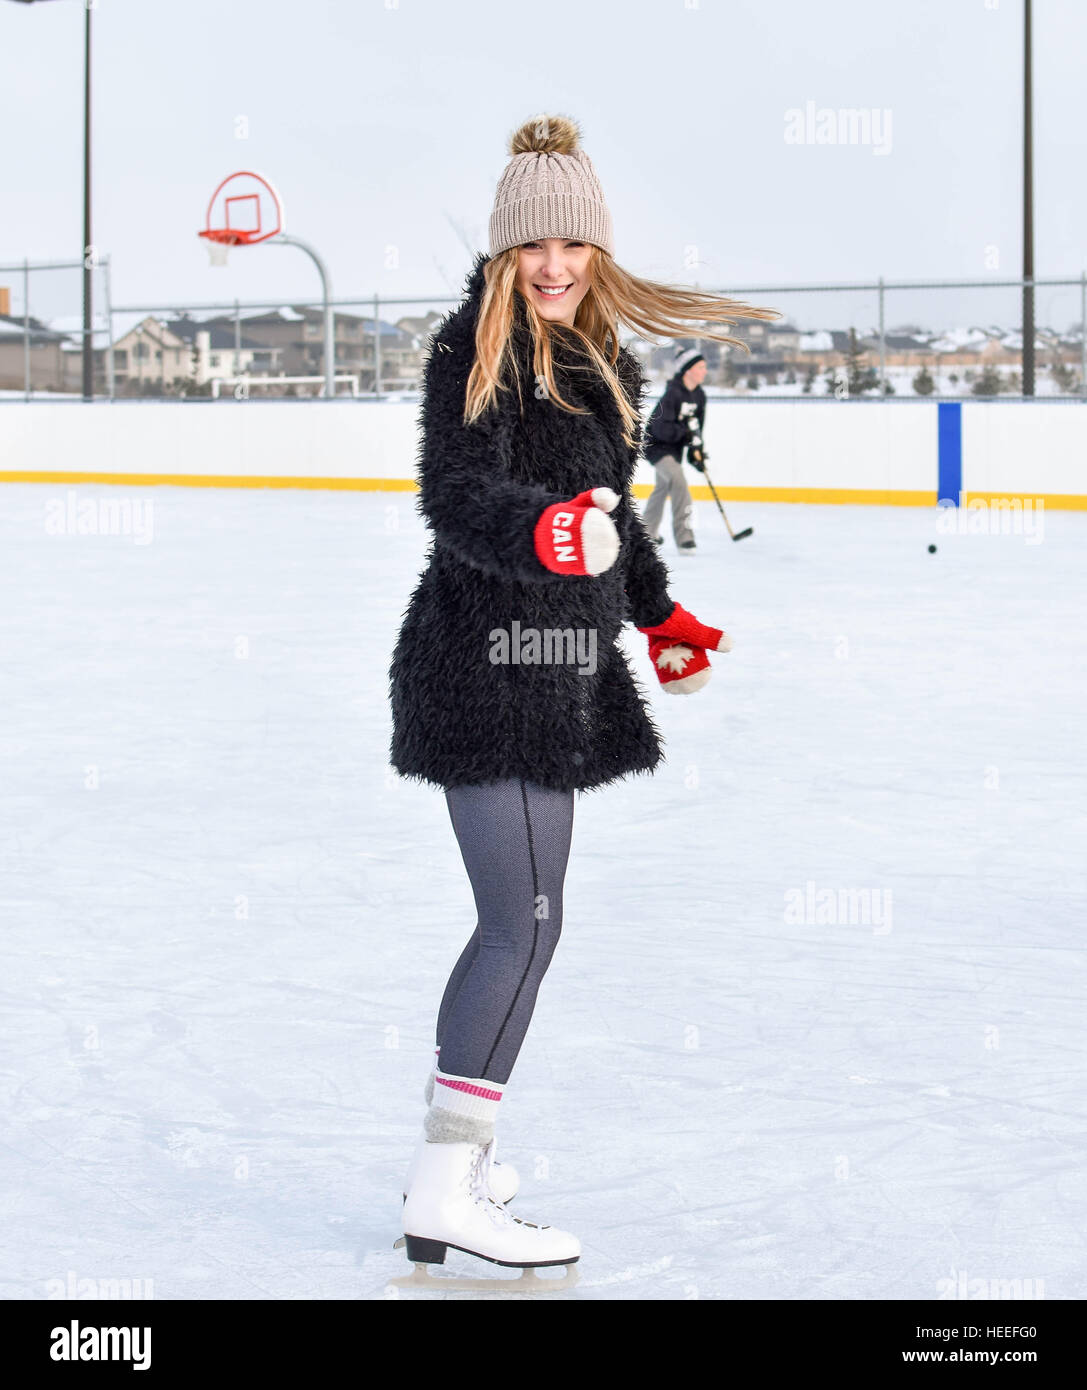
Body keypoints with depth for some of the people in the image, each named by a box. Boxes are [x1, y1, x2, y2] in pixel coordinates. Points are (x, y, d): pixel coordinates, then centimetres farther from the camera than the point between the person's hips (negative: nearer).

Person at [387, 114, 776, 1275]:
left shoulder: (593, 356, 15)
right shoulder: (475, 351, -11)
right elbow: (455, 496, -26)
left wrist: (656, 613, 38)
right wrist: (541, 534, -46)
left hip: (550, 672, 9)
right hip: (489, 664, -9)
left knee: (517, 919, 11)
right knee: (526, 922, -12)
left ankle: (449, 1149, 21)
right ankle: (443, 1197, -9)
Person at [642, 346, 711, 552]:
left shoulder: (699, 396, 0)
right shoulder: (673, 394, -25)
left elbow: (696, 427, 8)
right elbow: (660, 429, -29)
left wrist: (696, 451, -1)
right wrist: (686, 433, -29)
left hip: (675, 446, 9)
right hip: (656, 445, -9)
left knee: (663, 486, 22)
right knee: (677, 480, -25)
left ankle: (648, 530, 42)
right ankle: (683, 537, -26)